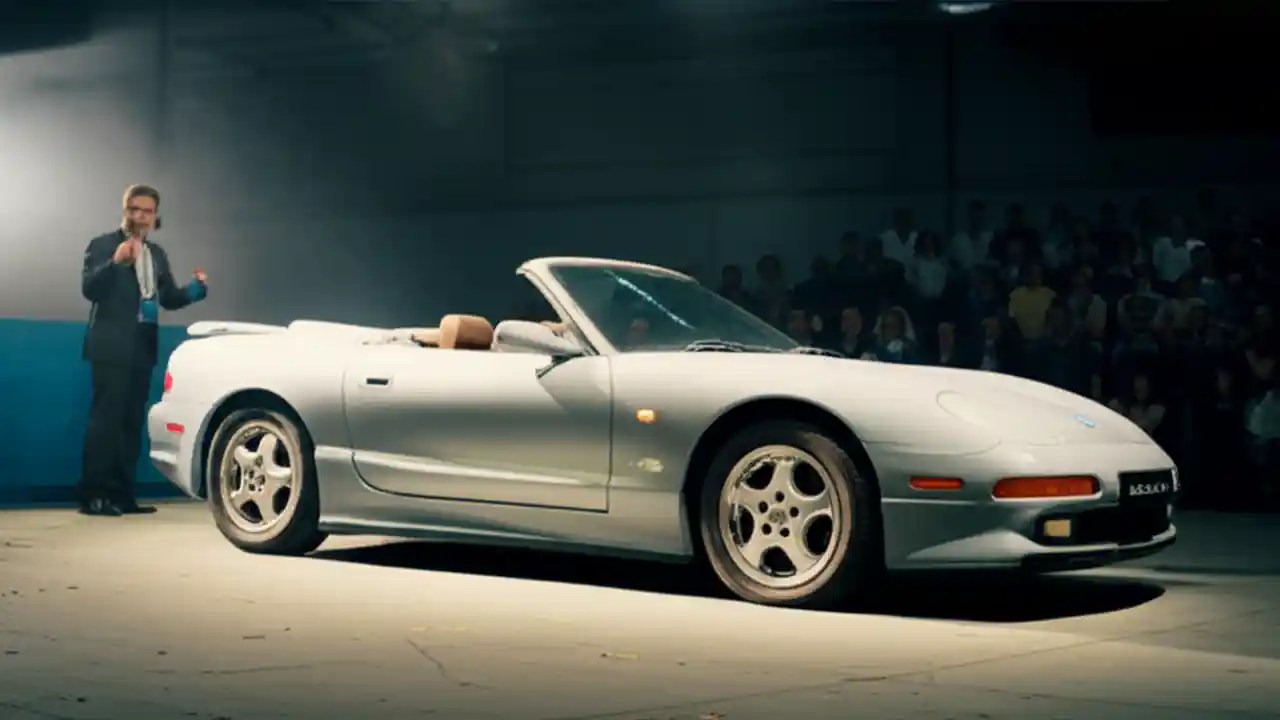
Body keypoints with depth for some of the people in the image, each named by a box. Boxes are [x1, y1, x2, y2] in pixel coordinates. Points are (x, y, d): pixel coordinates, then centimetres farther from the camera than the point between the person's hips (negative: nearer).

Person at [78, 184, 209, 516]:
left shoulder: (157, 254, 16)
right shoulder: (102, 245, -2)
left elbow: (169, 298, 14)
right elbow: (89, 289, -15)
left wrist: (196, 288, -5)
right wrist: (116, 262, -30)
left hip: (142, 348, 6)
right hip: (111, 347, -6)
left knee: (133, 421, 6)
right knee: (106, 418, -11)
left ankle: (122, 494, 10)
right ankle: (93, 495, -11)